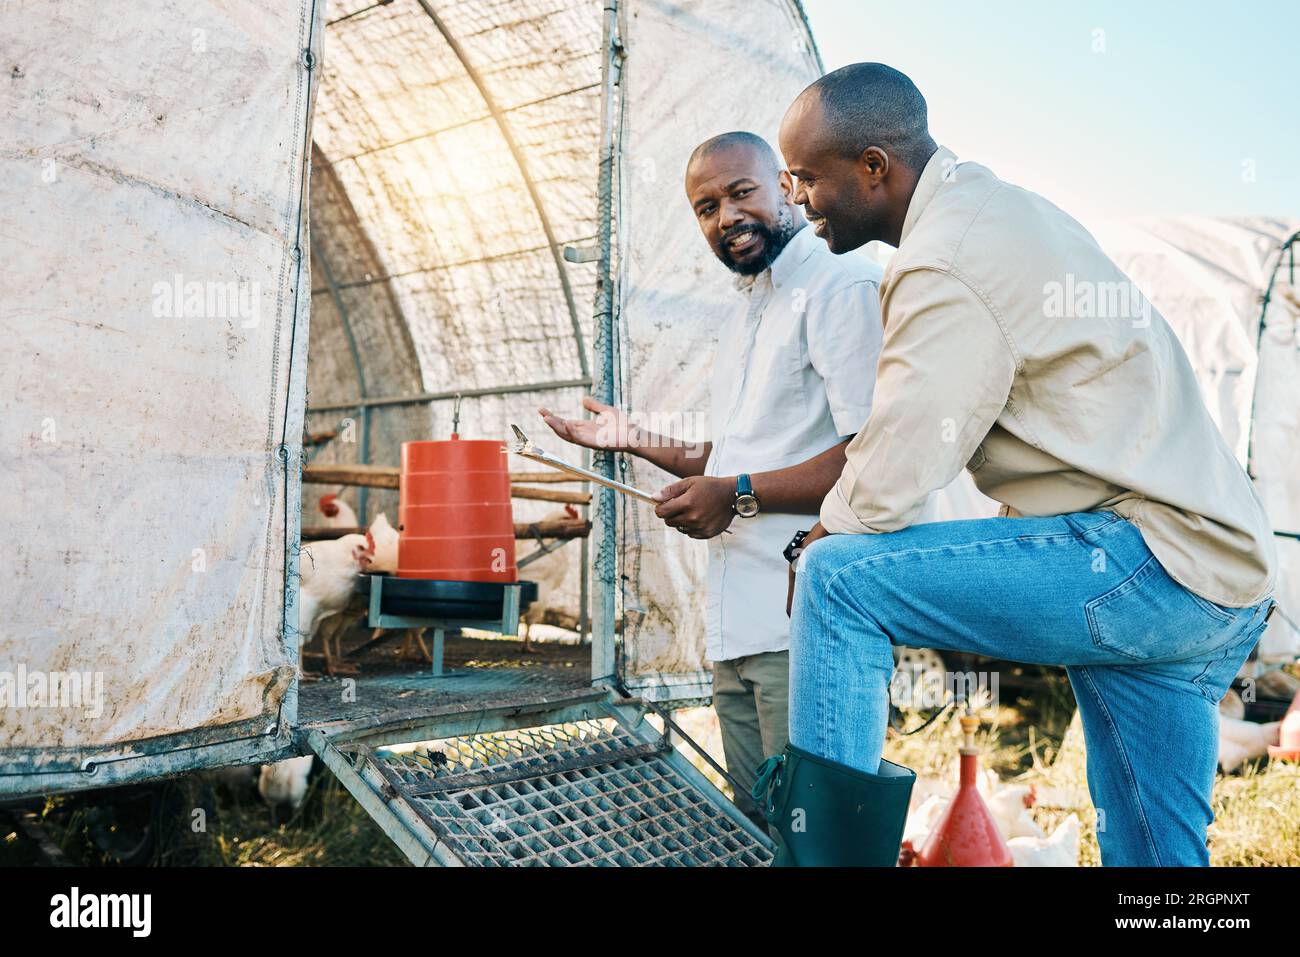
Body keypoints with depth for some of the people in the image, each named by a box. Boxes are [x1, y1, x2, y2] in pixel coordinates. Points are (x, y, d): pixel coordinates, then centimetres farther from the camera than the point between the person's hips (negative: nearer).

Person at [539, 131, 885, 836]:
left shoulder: (843, 285, -8)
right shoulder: (739, 320, 23)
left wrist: (739, 495, -18)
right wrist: (636, 442, 20)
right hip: (737, 631, 9)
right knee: (754, 832, 16)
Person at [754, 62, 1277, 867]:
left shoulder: (946, 261, -16)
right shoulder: (996, 205, 15)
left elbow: (886, 489, -18)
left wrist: (816, 554, 2)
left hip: (1151, 559, -10)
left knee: (839, 576, -13)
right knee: (1154, 851, 16)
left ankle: (822, 837, -6)